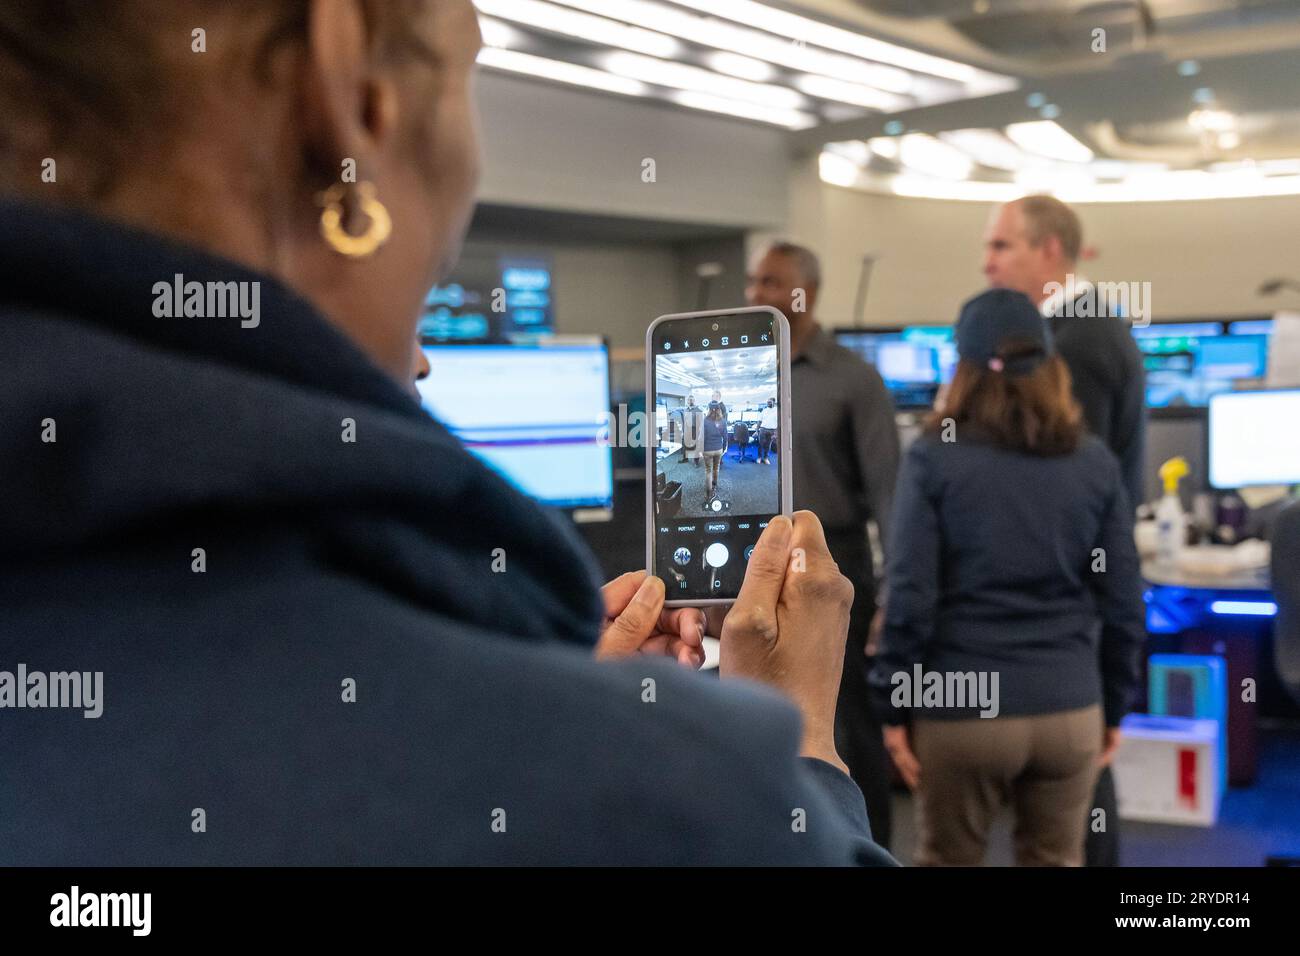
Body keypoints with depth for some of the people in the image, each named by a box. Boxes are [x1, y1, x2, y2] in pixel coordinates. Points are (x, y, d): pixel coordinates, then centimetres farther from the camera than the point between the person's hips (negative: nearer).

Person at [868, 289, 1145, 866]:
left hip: (961, 710, -2)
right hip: (1070, 709, 3)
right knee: (1057, 861, 16)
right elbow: (1123, 601, 3)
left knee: (947, 861, 13)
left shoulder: (934, 457, -6)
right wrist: (1115, 707, 13)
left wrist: (893, 708, -2)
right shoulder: (1095, 462, 3)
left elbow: (910, 597, -10)